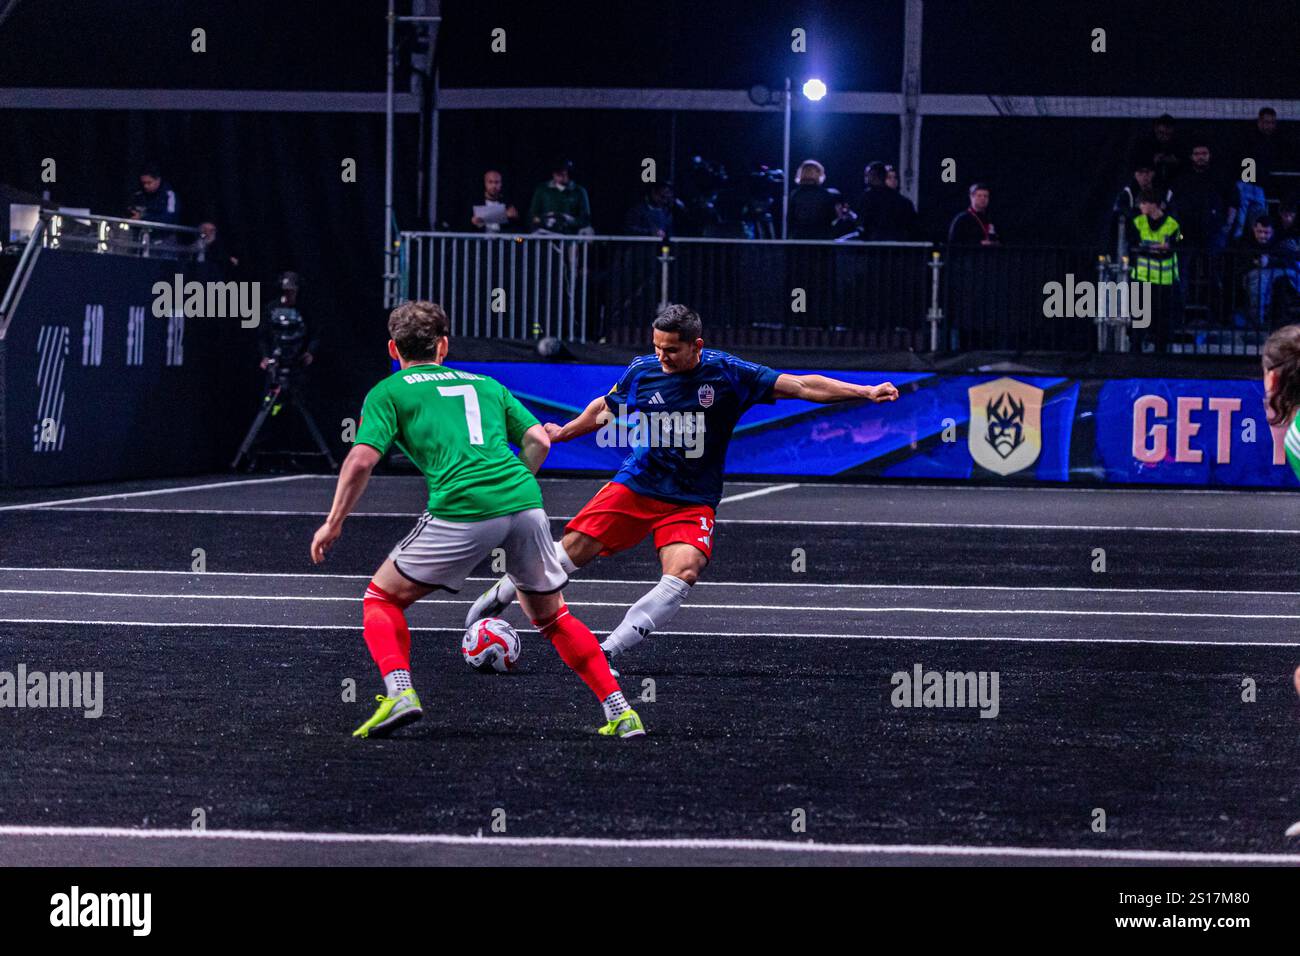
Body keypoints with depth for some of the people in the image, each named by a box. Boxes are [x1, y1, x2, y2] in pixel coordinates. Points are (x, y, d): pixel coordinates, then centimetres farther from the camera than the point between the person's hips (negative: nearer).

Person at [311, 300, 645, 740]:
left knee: (382, 599, 13)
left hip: (461, 510, -4)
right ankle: (620, 712, 15)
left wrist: (333, 523, 8)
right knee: (552, 617, 23)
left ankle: (399, 692, -11)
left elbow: (361, 461, 0)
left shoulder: (388, 392, 13)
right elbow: (539, 441, 17)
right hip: (524, 502, 4)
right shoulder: (487, 384, 26)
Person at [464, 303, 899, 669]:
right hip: (635, 485, 2)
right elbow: (605, 410, 19)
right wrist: (563, 432, 20)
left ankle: (607, 652, -25)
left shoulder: (727, 373, -11)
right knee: (574, 548, -8)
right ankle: (498, 598, 14)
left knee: (685, 570, -27)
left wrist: (865, 392, -20)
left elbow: (802, 386, -12)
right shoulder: (642, 371, -3)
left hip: (692, 501, -1)